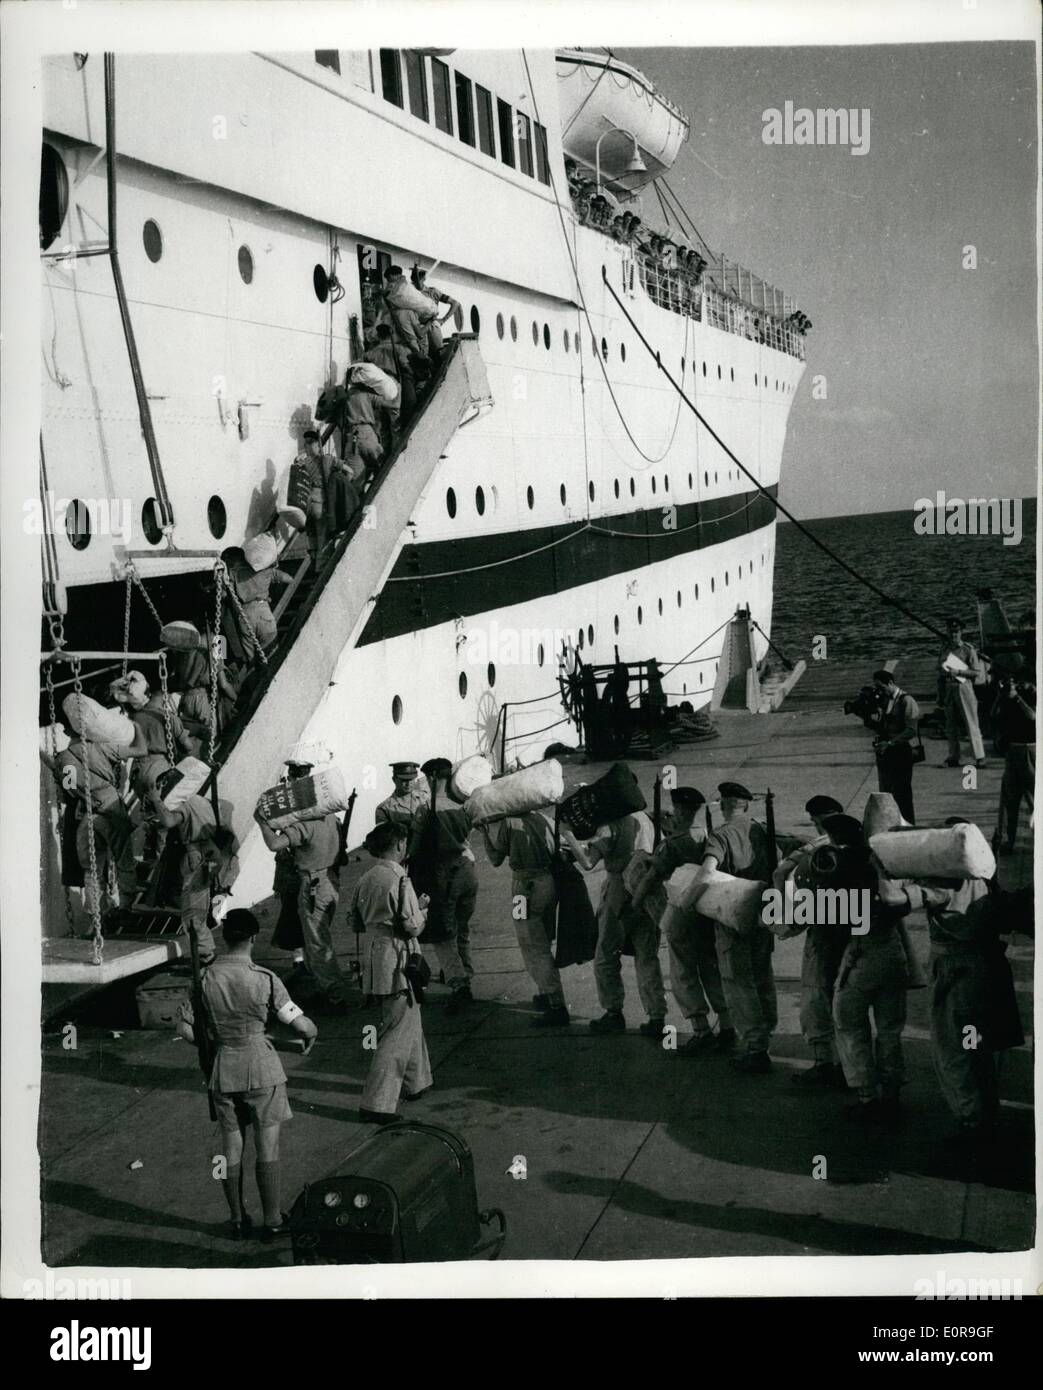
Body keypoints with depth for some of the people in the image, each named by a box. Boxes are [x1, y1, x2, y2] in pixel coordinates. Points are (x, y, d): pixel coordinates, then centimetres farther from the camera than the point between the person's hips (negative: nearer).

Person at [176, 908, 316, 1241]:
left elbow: (184, 1029, -1)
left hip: (223, 1070, 3)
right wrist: (310, 1036, 9)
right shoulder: (265, 979, -15)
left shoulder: (204, 978, -6)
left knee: (231, 1147, 13)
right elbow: (302, 1025, -13)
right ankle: (272, 1221, 14)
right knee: (267, 1146, 7)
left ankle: (238, 1220, 24)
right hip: (262, 1068, -3)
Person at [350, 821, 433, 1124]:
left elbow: (357, 923, 14)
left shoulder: (365, 880, 6)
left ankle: (416, 1082, 38)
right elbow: (412, 927, -18)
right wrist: (422, 909, 1)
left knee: (410, 1022, 24)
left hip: (377, 956, 8)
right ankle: (376, 1104, -4)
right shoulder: (399, 880, -18)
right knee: (398, 1033, -3)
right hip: (398, 961, -8)